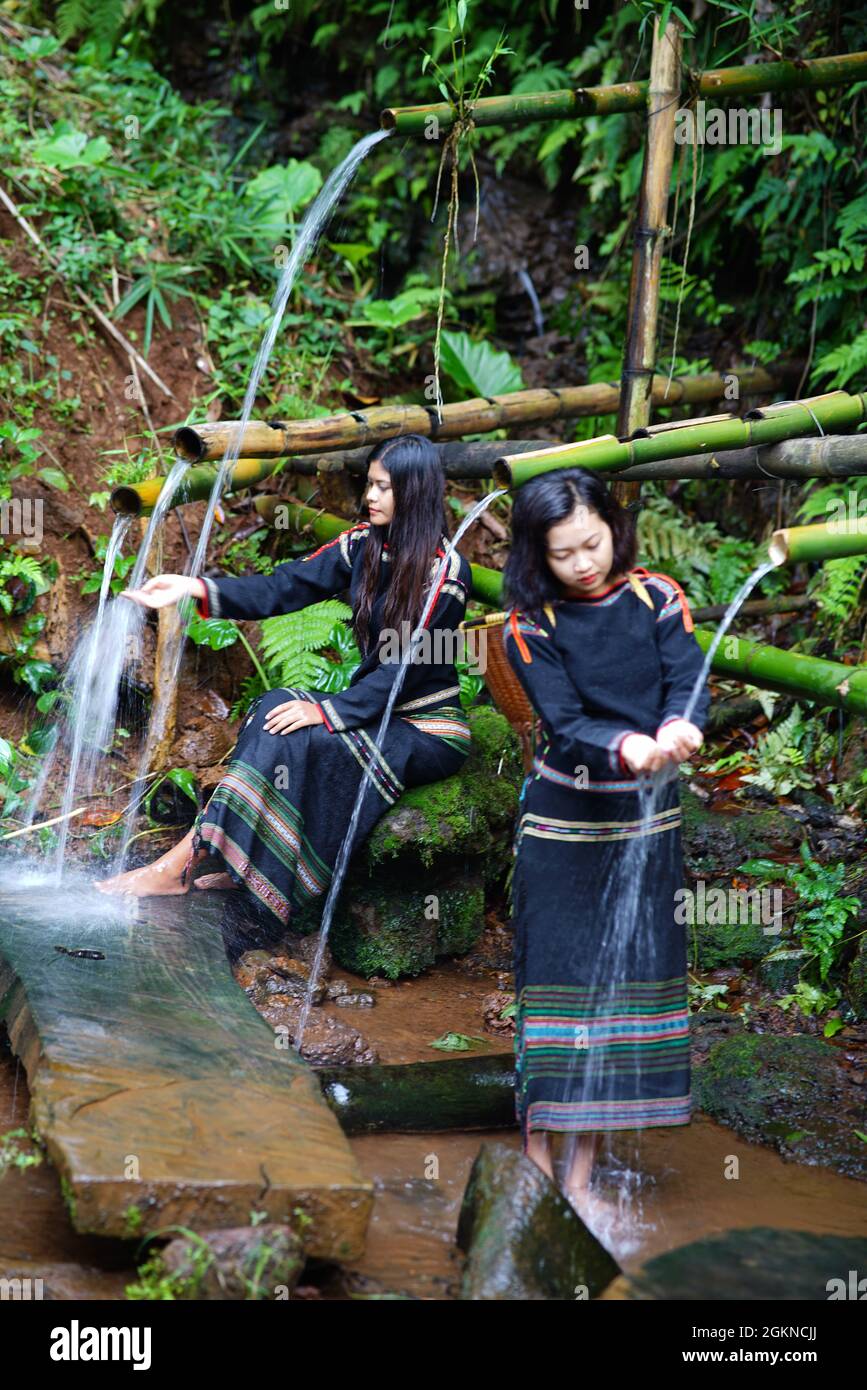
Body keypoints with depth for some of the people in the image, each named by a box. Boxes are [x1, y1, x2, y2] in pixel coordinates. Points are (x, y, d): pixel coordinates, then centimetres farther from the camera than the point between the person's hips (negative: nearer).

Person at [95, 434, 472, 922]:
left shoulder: (446, 571, -17)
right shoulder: (364, 545, 3)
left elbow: (408, 664, -21)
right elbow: (284, 586, -5)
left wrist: (328, 711, -25)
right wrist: (196, 588, -16)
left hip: (431, 727, -7)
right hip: (377, 706, 7)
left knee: (298, 739, -26)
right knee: (274, 708, -19)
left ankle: (182, 862, -22)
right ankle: (240, 869, -19)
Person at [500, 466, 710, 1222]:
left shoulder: (657, 598, -1)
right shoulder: (530, 627, -8)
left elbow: (689, 683, -13)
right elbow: (565, 726, -18)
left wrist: (680, 728, -36)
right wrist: (629, 748, -38)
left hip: (647, 819, 3)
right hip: (563, 821, -3)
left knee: (625, 982, 6)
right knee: (558, 982, -4)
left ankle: (581, 1180, 18)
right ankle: (538, 1175, 6)